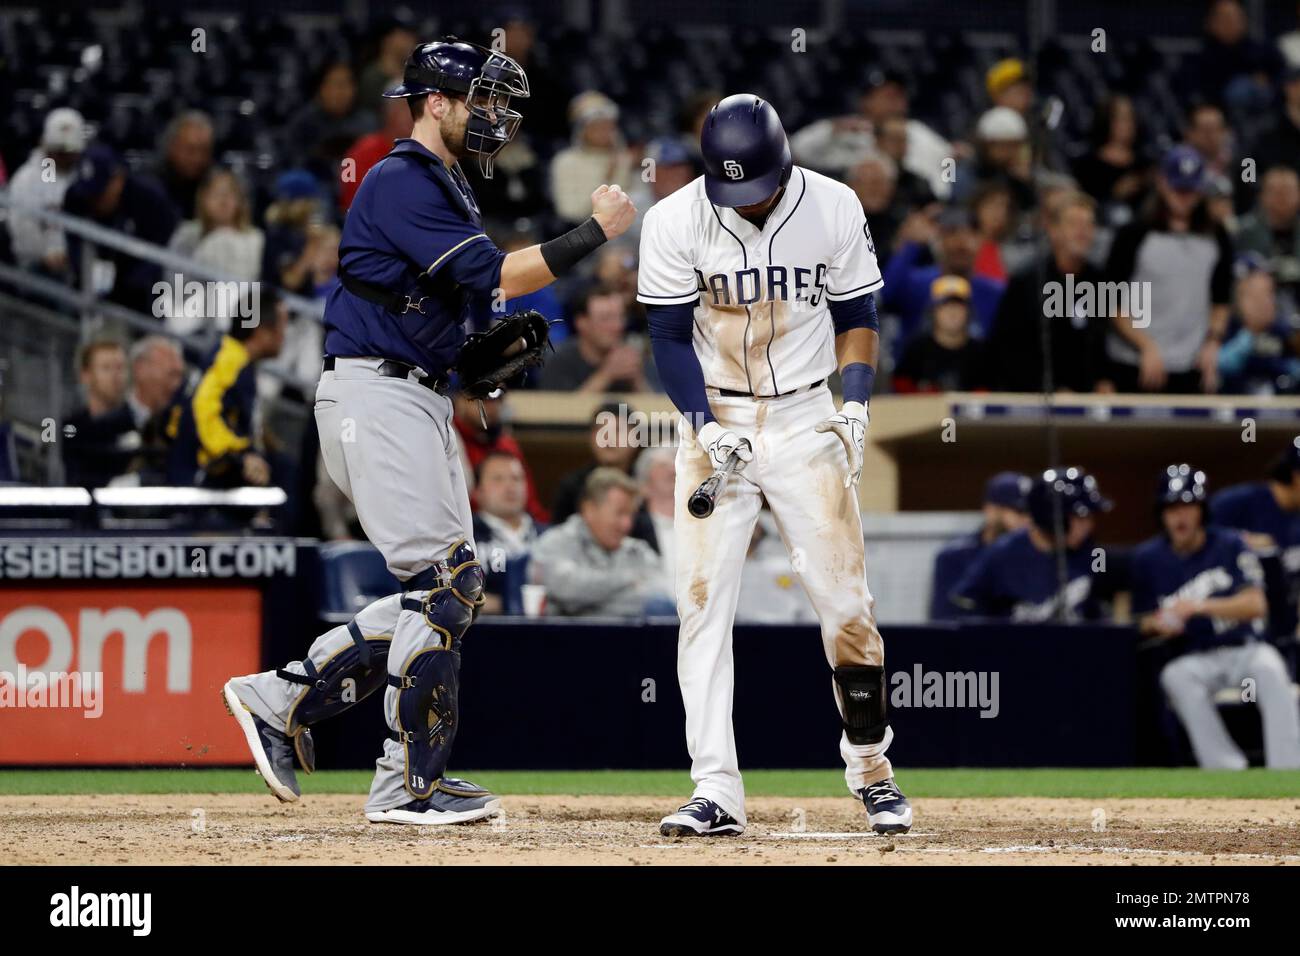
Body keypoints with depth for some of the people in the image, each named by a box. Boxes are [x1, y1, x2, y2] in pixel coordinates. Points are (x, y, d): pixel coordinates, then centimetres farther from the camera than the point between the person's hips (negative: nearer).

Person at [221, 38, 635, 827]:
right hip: (376, 397, -10)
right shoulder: (403, 182, -11)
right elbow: (491, 276, -21)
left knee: (449, 596, 8)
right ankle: (411, 786, -6)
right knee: (445, 585, -12)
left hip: (422, 400, 10)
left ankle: (281, 699, 12)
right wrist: (594, 235, -16)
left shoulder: (447, 191, 21)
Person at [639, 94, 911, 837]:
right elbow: (671, 338, -3)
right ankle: (717, 792, -10)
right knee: (703, 601, -10)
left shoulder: (835, 209, -6)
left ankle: (872, 769, 16)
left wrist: (857, 403, -11)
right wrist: (706, 427, -15)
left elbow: (857, 320, 4)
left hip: (806, 421, 0)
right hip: (716, 422, 0)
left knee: (845, 600, -3)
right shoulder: (676, 221, -9)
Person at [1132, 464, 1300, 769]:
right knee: (1176, 677, -33)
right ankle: (1227, 770, -36)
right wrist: (1160, 625, -15)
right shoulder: (1147, 558, 3)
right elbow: (1143, 622, 10)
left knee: (1269, 667, -34)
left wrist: (1200, 606, -29)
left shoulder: (1229, 546, -3)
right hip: (1194, 660, 1)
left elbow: (1256, 604, -15)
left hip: (1245, 650, -1)